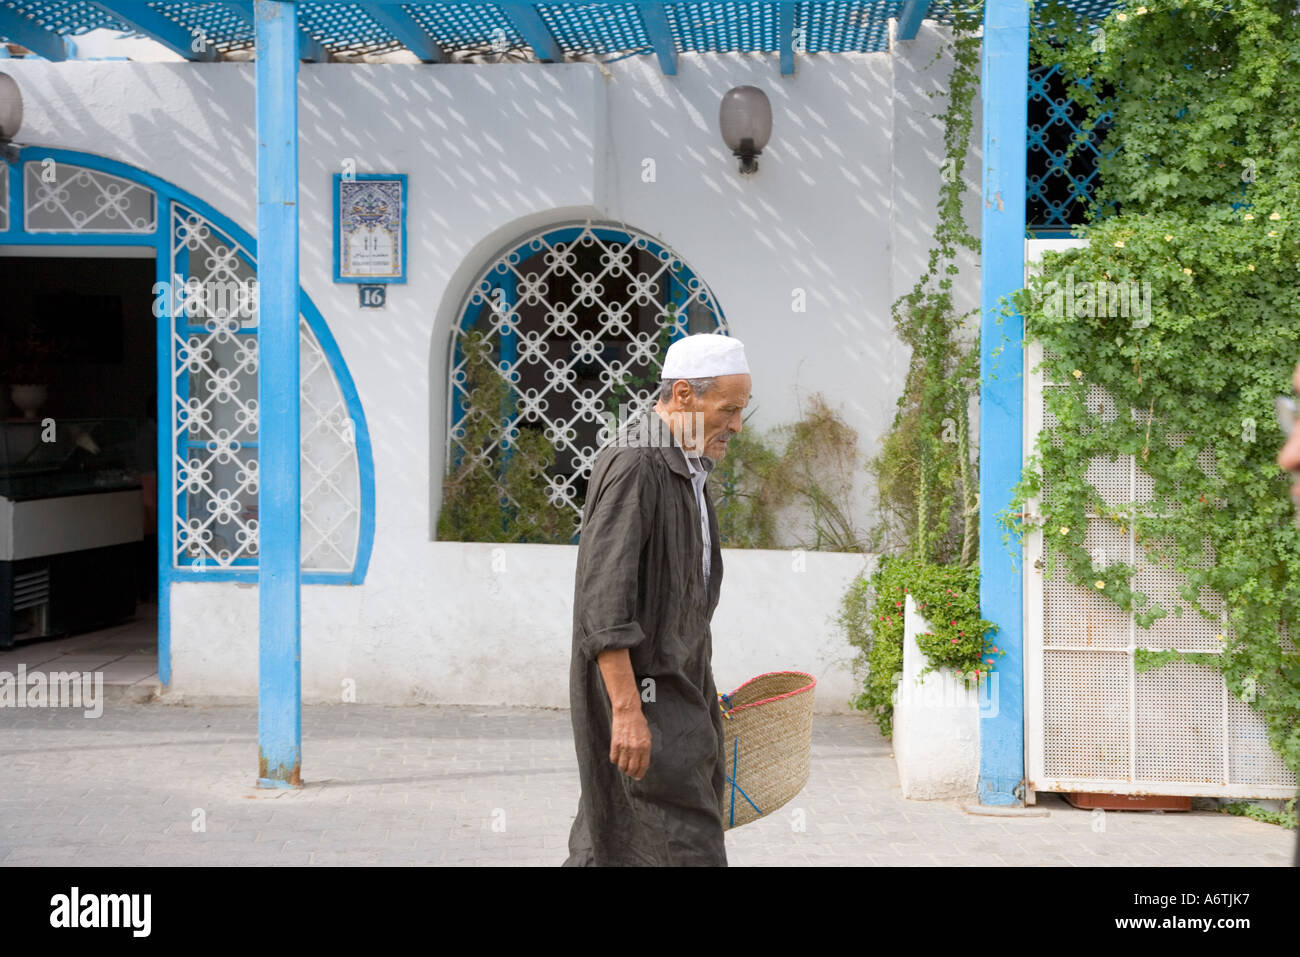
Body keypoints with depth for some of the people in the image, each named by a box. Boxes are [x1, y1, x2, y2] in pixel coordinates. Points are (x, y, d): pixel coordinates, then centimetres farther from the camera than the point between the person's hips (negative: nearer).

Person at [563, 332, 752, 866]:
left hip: (674, 688, 10)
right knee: (687, 847, -7)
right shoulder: (631, 465, -19)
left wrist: (697, 697, 22)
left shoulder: (682, 469, 12)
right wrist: (628, 711, -28)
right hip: (635, 689, -10)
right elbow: (604, 599, -25)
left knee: (614, 848, 14)